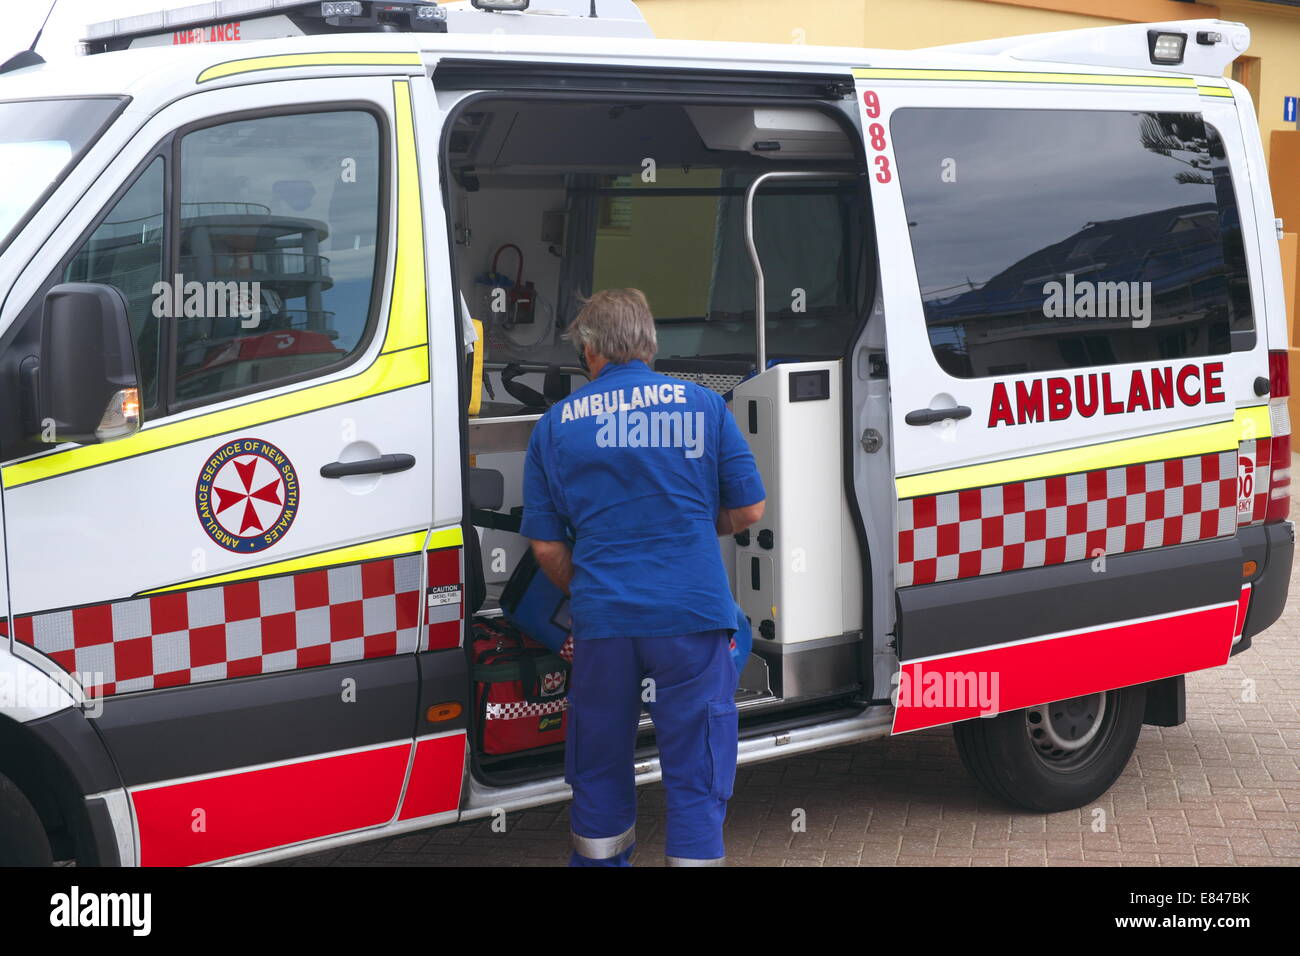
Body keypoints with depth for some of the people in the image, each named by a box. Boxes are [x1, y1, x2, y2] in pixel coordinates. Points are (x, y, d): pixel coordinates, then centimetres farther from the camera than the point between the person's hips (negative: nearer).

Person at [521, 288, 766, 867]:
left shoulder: (555, 425, 5)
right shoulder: (703, 405, 2)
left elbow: (547, 546, 6)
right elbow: (749, 510, 5)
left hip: (602, 622, 1)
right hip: (693, 614, -1)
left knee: (600, 770, 17)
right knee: (697, 773, 5)